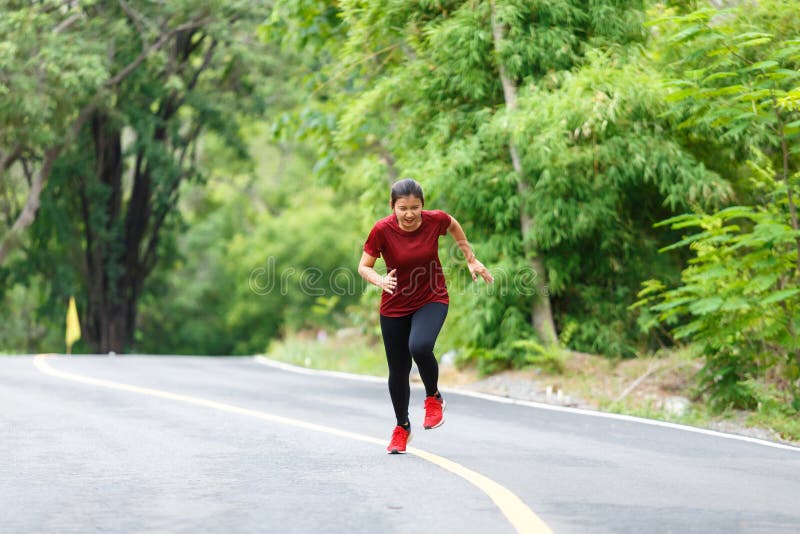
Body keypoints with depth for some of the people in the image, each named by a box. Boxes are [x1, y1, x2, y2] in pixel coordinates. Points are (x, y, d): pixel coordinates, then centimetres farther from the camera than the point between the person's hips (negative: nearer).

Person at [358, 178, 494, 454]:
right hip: (395, 305, 1)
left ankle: (433, 397, -1)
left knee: (419, 347, -30)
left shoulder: (435, 220, -15)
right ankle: (402, 427, 32)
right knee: (398, 370, 7)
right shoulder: (382, 230, -18)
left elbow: (453, 226, 9)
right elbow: (364, 267, -9)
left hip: (432, 300, -1)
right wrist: (380, 280, -30)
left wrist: (471, 259, 14)